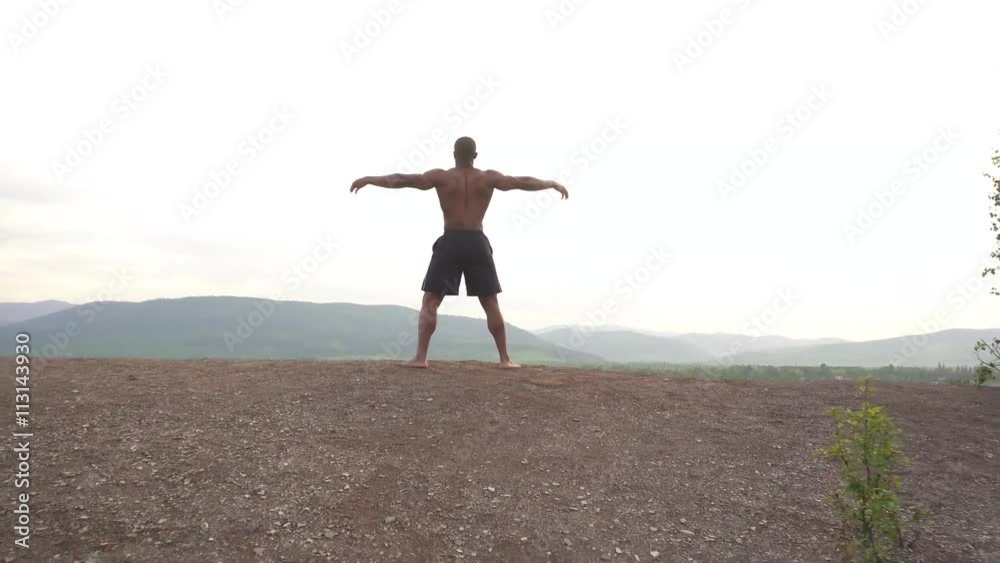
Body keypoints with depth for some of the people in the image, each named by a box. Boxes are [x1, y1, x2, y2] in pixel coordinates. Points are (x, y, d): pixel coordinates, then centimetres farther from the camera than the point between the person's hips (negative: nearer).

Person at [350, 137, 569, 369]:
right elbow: (523, 182, 14)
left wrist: (369, 179, 6)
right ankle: (505, 359, 10)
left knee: (430, 302, 4)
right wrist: (552, 184, 28)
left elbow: (403, 180, -1)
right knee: (491, 305, 10)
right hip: (477, 243, 2)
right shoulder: (488, 178, 6)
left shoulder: (441, 177, 1)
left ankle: (420, 357, -5)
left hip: (450, 243, -2)